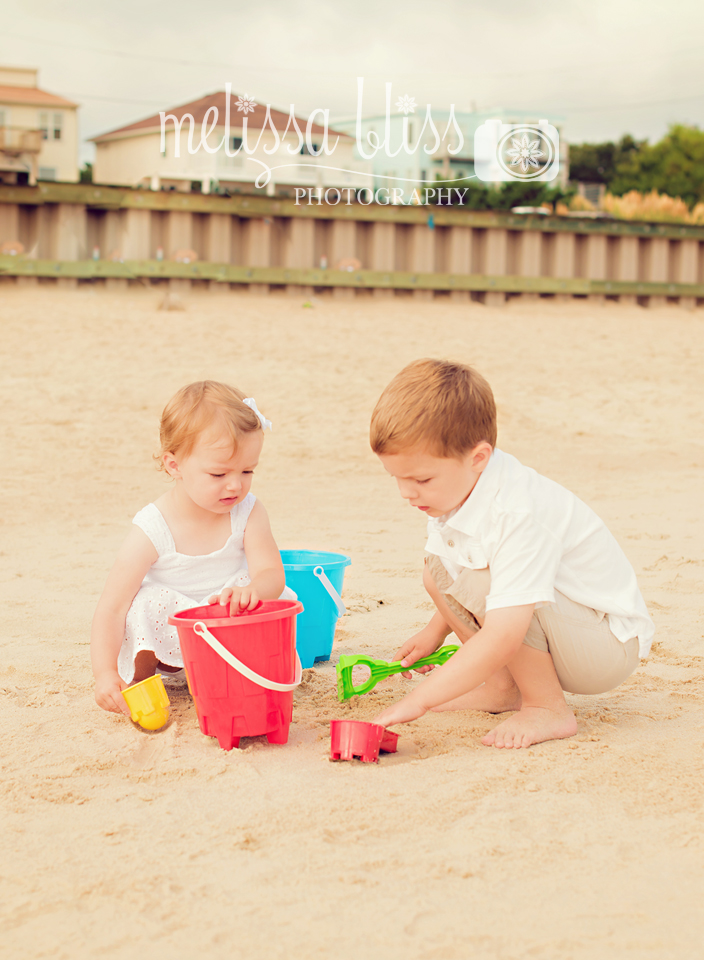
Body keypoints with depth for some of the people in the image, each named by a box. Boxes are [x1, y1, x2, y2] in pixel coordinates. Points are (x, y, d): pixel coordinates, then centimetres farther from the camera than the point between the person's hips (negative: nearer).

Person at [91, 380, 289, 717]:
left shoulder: (248, 512, -11)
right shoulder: (153, 529, -21)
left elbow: (271, 572, -20)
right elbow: (112, 607, -22)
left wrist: (252, 591, -46)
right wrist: (105, 673, -34)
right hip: (169, 646, -3)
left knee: (266, 589, -21)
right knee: (148, 603, -31)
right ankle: (140, 680, -4)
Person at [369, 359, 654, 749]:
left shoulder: (518, 515, -34)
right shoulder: (452, 490, -7)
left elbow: (502, 638, -40)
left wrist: (417, 701, -38)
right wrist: (435, 631, 9)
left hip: (611, 645, -9)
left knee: (481, 586, -30)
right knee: (439, 570, -1)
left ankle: (549, 710, -13)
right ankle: (504, 686, 8)